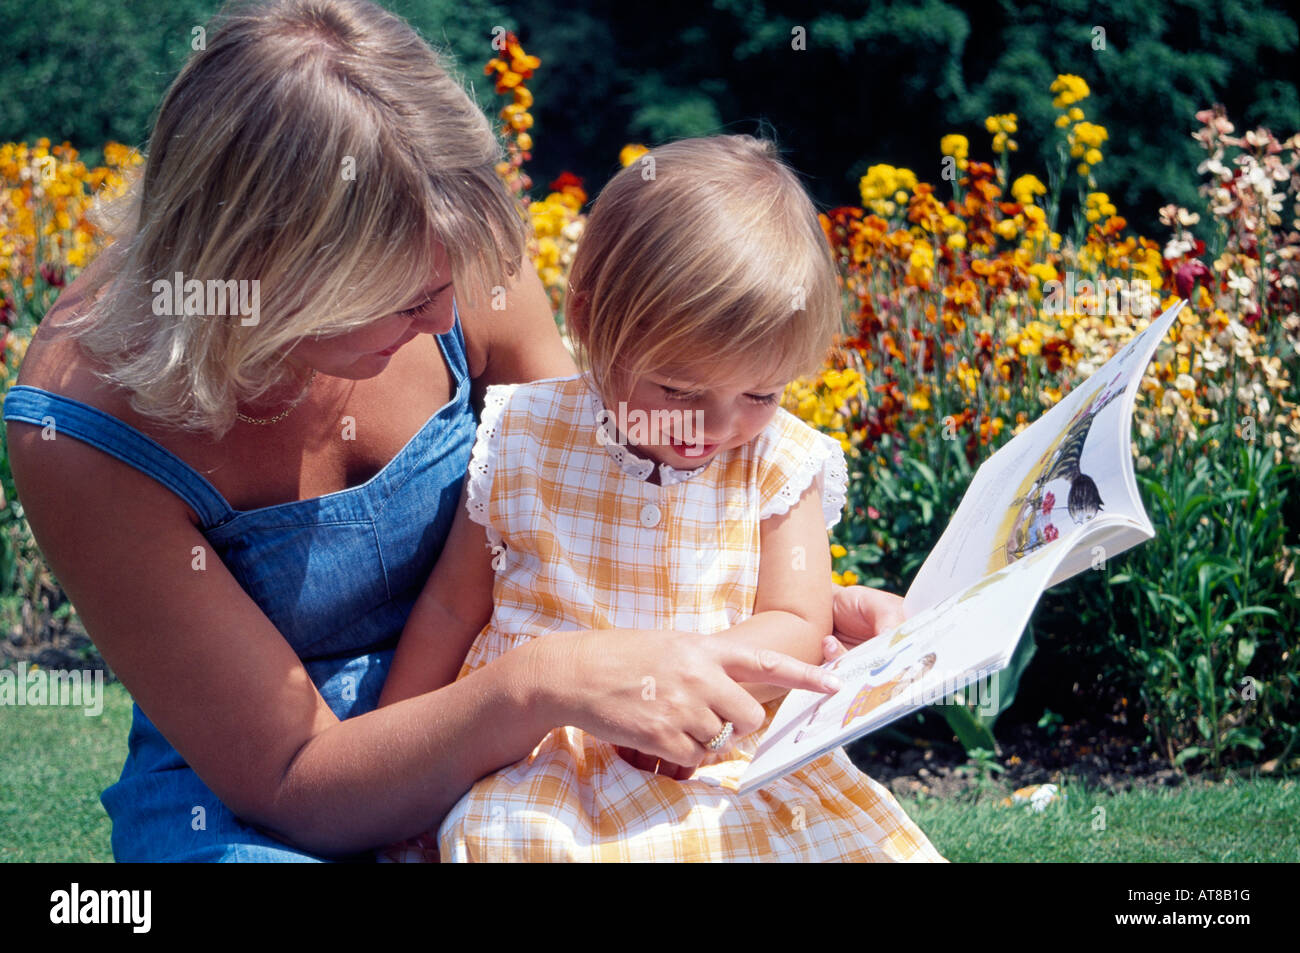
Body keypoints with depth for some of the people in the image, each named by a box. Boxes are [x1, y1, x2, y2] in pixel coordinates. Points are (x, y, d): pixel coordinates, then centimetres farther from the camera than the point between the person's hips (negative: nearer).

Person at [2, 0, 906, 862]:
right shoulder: (81, 426, -24)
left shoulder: (447, 259, -14)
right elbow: (291, 783, -21)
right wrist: (543, 683, -36)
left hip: (484, 745, 3)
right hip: (240, 802, -2)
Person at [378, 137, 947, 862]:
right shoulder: (523, 441, -2)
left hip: (731, 757, 2)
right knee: (498, 829, -35)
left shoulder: (782, 465, 0)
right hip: (540, 749, -1)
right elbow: (453, 605, 8)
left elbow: (798, 633, -5)